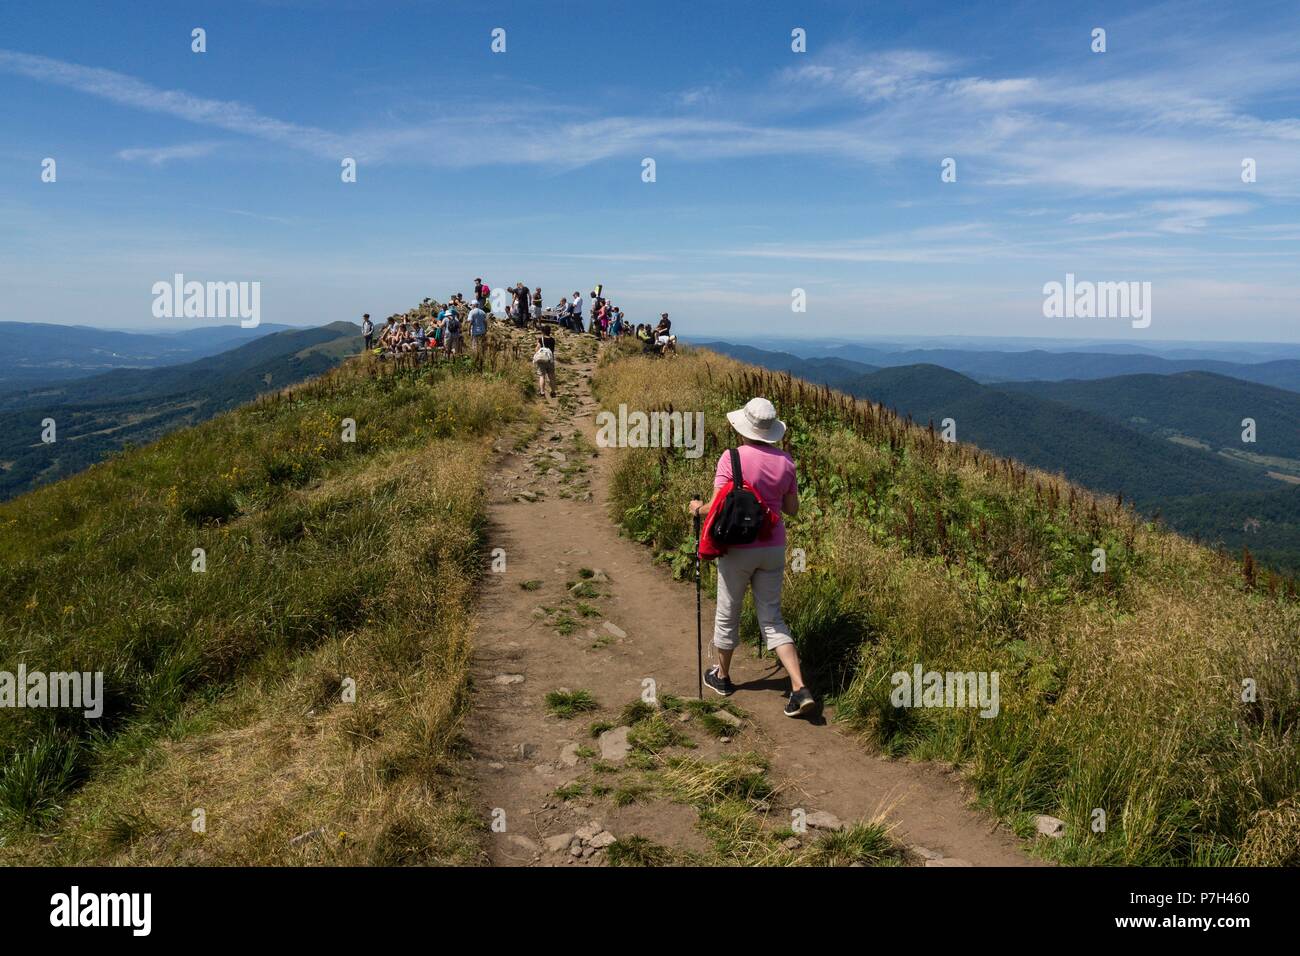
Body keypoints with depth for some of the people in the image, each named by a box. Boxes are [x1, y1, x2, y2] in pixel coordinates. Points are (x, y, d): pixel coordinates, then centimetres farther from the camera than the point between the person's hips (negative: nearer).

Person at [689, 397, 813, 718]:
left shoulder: (732, 458, -16)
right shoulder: (785, 461, -1)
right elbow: (792, 509, 7)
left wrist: (698, 508, 3)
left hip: (738, 549, -4)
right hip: (773, 548, 4)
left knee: (727, 615, 17)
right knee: (772, 618, 12)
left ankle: (722, 676, 36)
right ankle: (800, 689, 1)